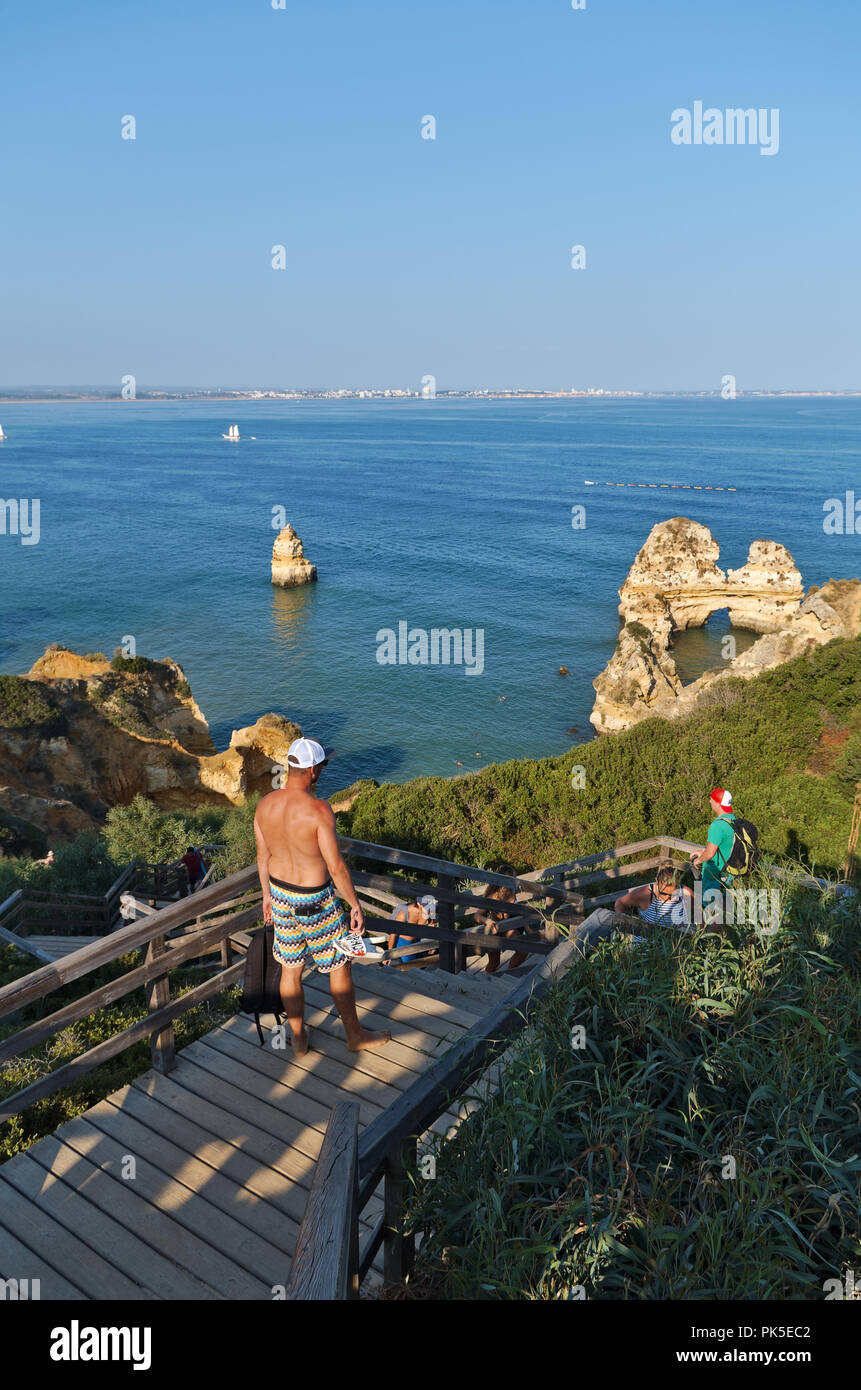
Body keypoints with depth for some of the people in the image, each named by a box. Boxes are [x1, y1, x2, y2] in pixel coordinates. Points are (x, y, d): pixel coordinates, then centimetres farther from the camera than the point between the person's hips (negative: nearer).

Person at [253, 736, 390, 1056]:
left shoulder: (265, 805, -7)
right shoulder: (318, 810, -26)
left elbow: (263, 856, 6)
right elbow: (336, 866, -21)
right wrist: (355, 906, -10)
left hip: (281, 895, 6)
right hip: (315, 900, -6)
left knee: (290, 969, 19)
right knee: (339, 968, 14)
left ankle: (298, 1039, 34)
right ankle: (355, 1036, 30)